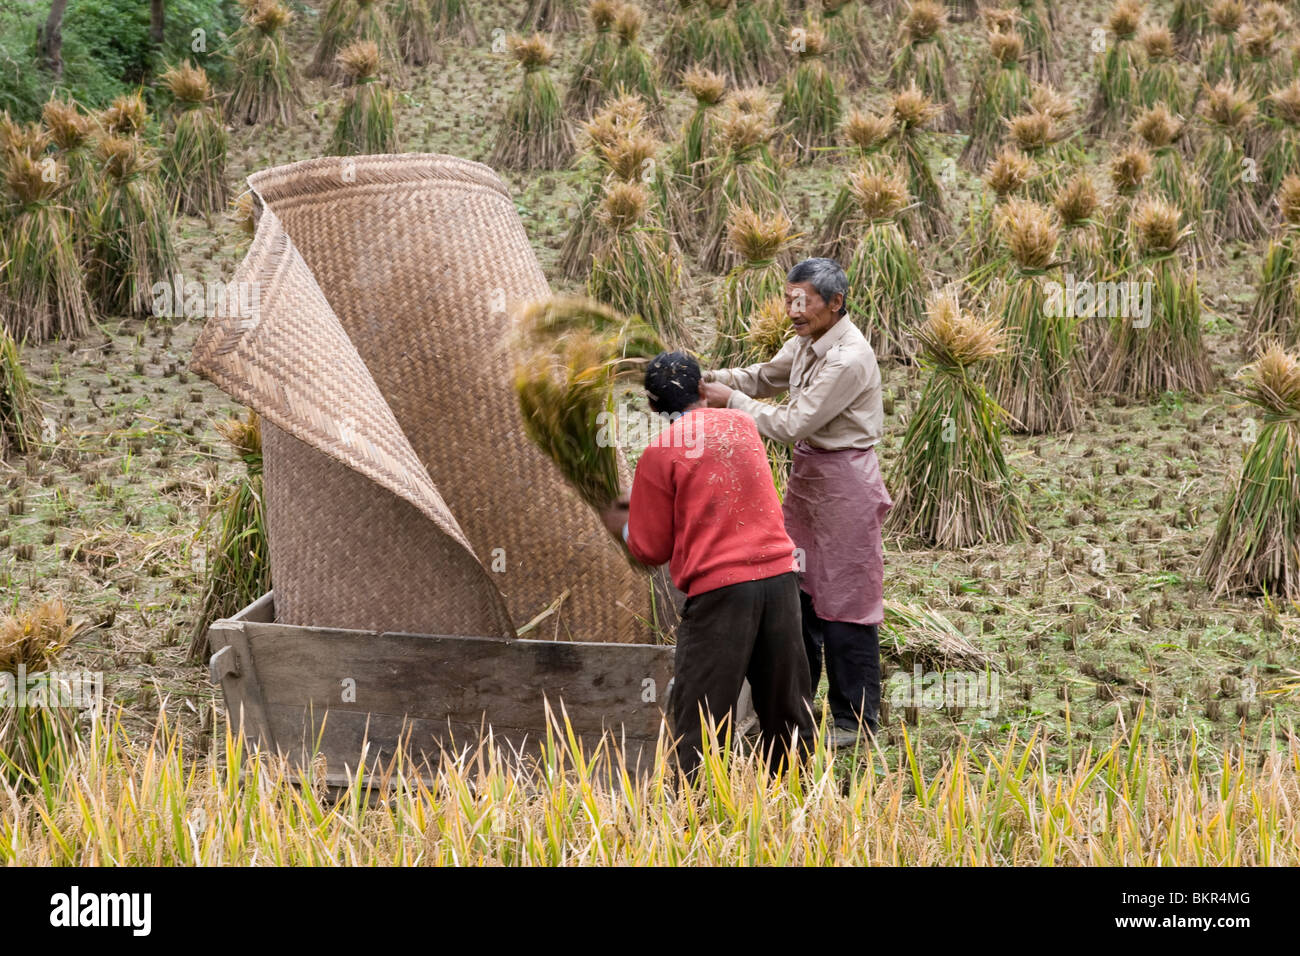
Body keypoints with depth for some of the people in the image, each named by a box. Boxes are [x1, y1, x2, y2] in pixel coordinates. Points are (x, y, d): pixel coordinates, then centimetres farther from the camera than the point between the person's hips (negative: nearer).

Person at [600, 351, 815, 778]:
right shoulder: (742, 424, 11)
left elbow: (650, 549, 3)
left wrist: (622, 525, 23)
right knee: (786, 704, 15)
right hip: (778, 573, 5)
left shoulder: (659, 453, -3)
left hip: (718, 588, -5)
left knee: (699, 718, 1)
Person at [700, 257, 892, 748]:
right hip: (807, 470, 9)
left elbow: (794, 422, -23)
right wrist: (712, 379, 0)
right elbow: (766, 376, 17)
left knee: (844, 598, -1)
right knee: (795, 589, 15)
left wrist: (732, 400, -16)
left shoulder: (849, 359, -25)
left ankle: (854, 718, 10)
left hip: (843, 479, -9)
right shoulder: (808, 341, 4)